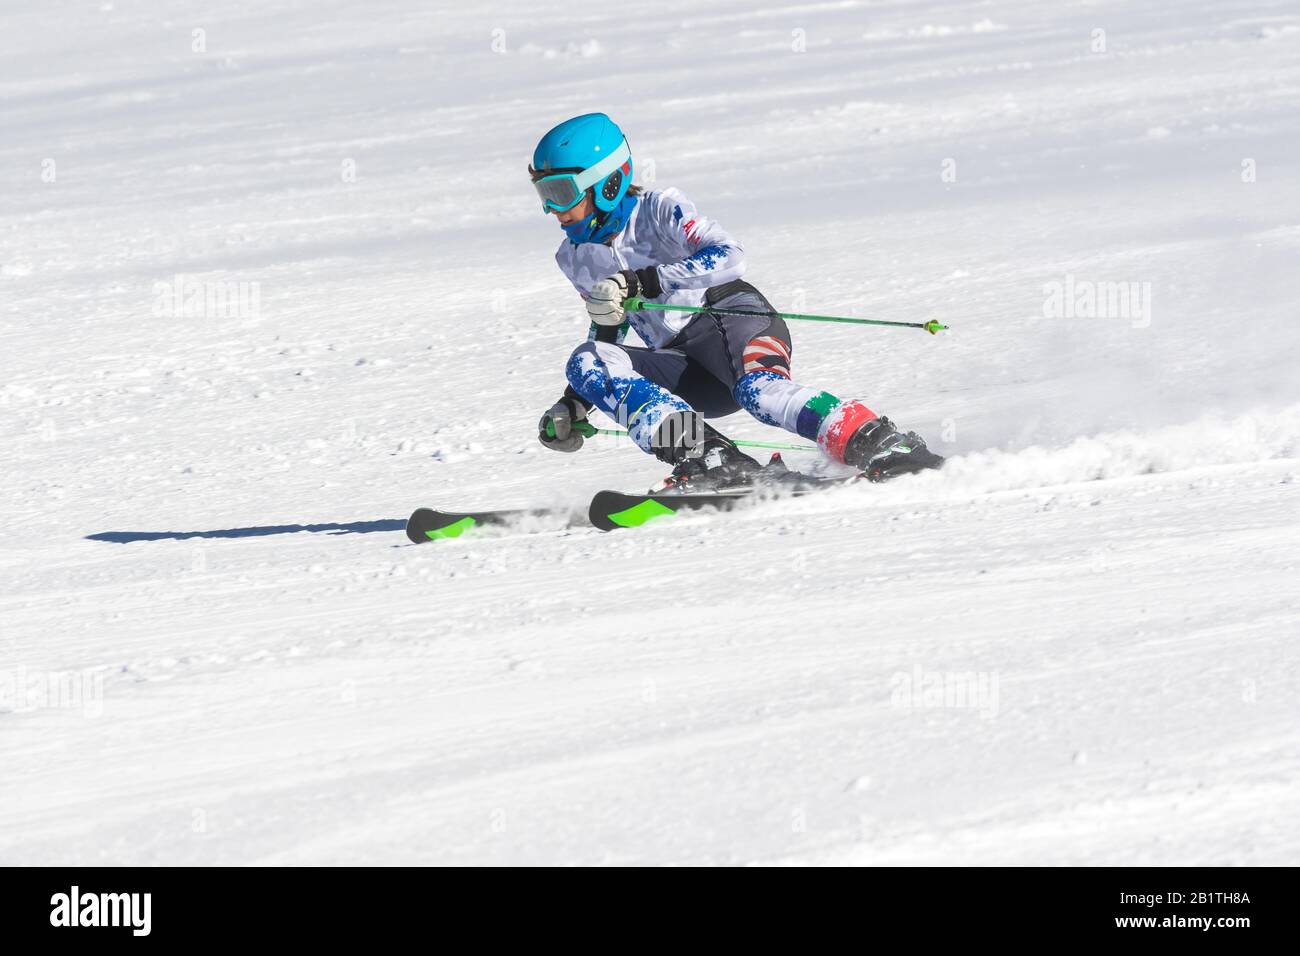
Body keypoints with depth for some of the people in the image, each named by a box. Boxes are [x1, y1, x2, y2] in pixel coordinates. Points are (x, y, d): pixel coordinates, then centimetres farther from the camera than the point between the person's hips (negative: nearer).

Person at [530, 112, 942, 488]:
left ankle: (883, 445, -41)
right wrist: (575, 403, 21)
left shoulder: (658, 209, -3)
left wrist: (645, 281, -24)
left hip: (733, 320, -6)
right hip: (687, 371, 6)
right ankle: (709, 459, -37)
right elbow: (608, 331, 31)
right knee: (586, 362, -21)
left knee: (758, 389, -39)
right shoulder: (574, 259, 15)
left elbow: (729, 256, -17)